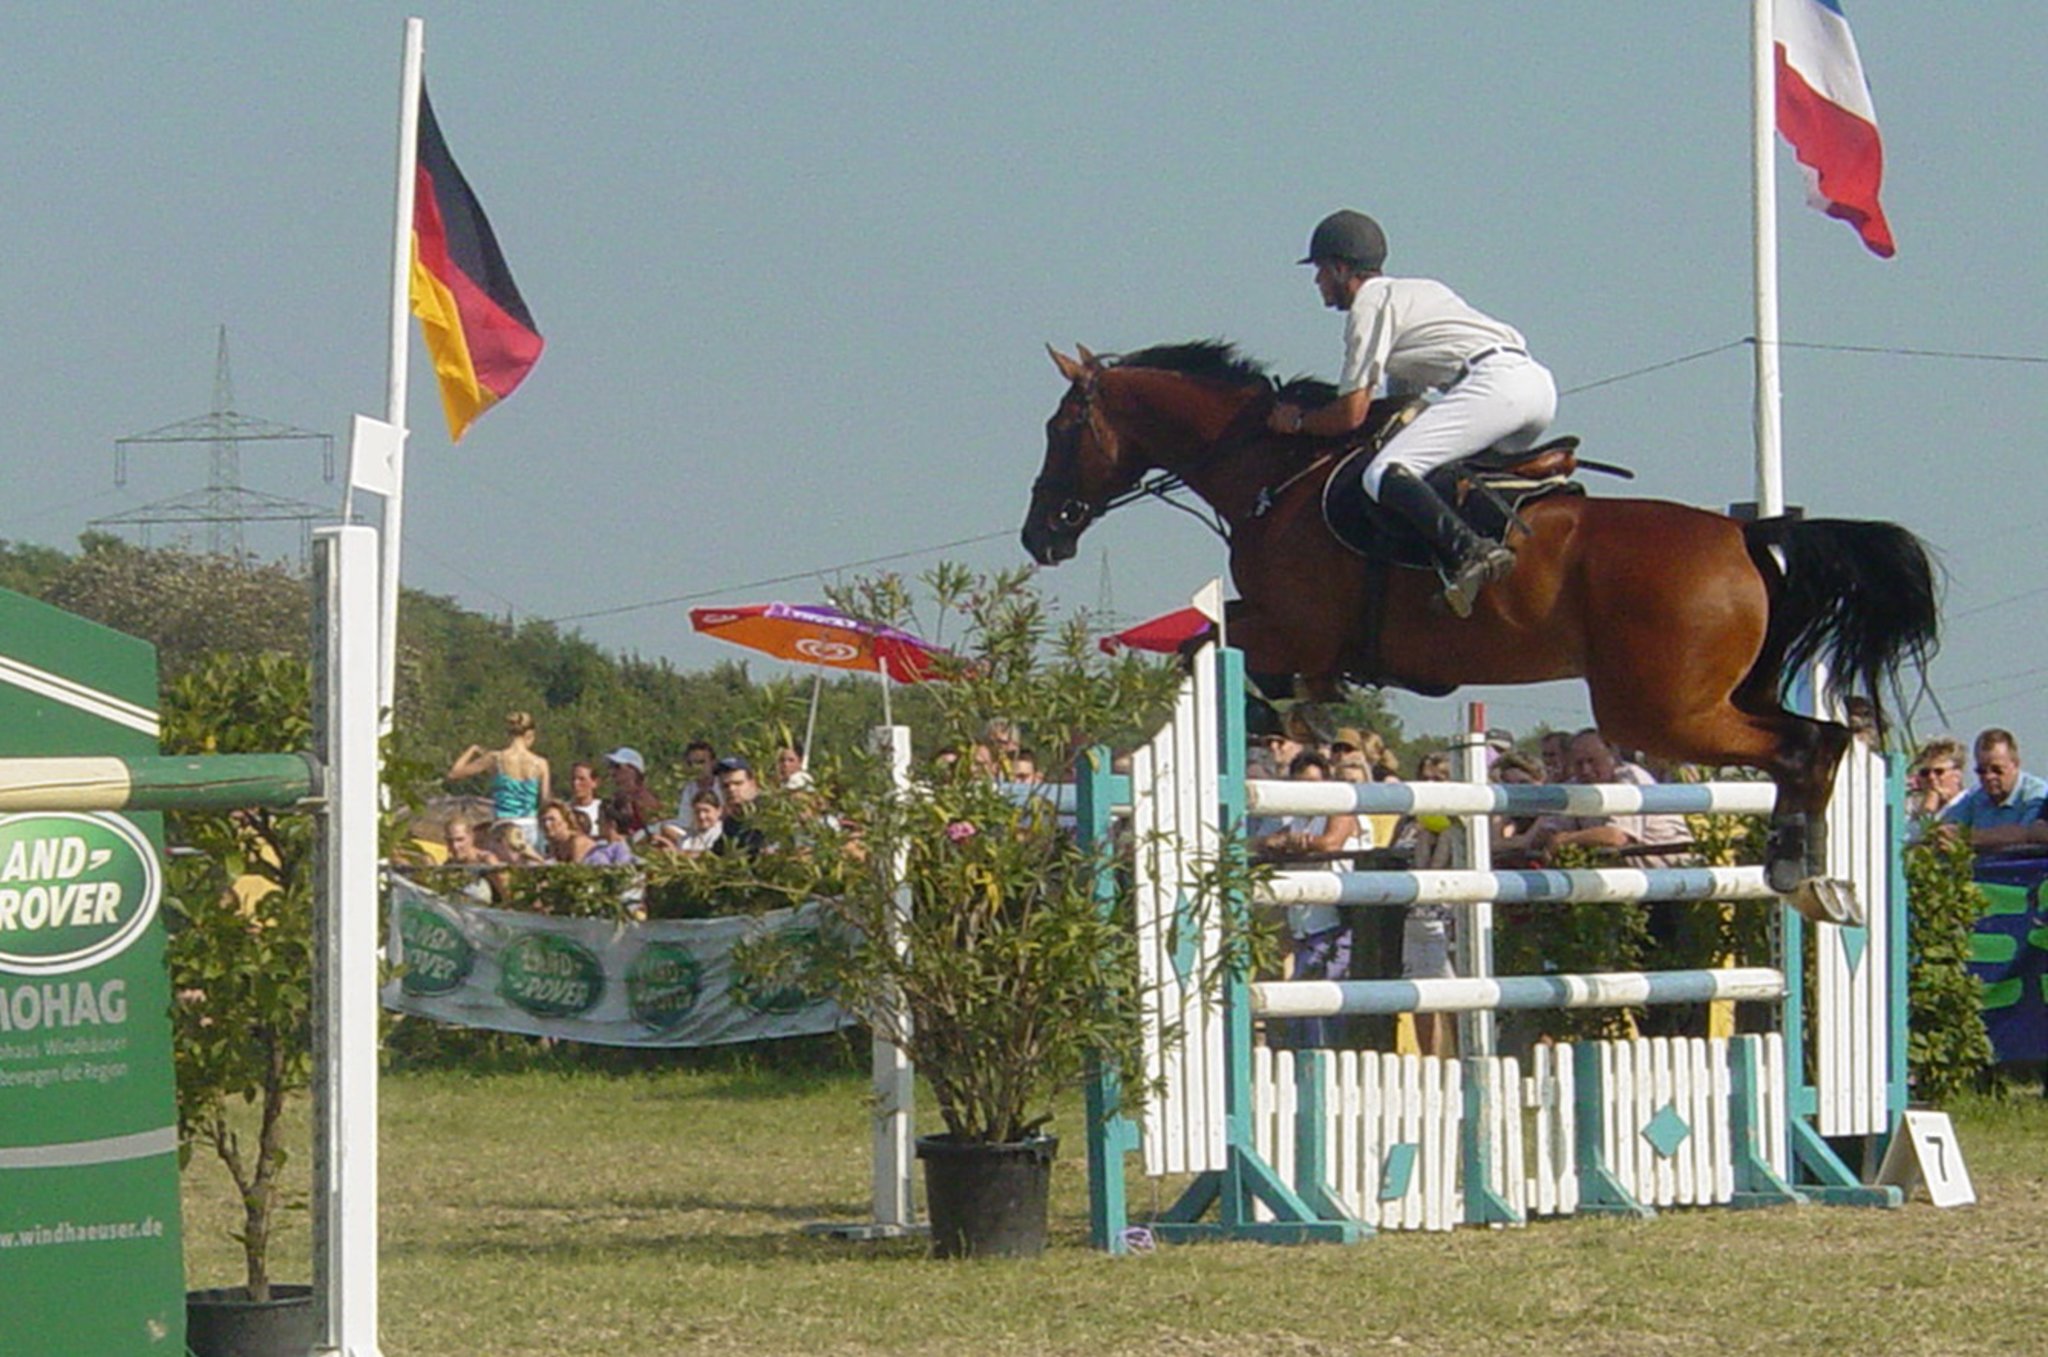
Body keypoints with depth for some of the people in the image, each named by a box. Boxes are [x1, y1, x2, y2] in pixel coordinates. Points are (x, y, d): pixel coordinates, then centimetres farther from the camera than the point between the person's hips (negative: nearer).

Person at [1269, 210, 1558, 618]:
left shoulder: (1371, 303, 4)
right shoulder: (1417, 291, 32)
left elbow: (1351, 414, -1)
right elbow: (1402, 401, 37)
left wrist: (1296, 420, 17)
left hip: (1494, 382, -10)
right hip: (1538, 381, 10)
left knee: (1384, 474, -18)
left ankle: (1470, 553, -36)